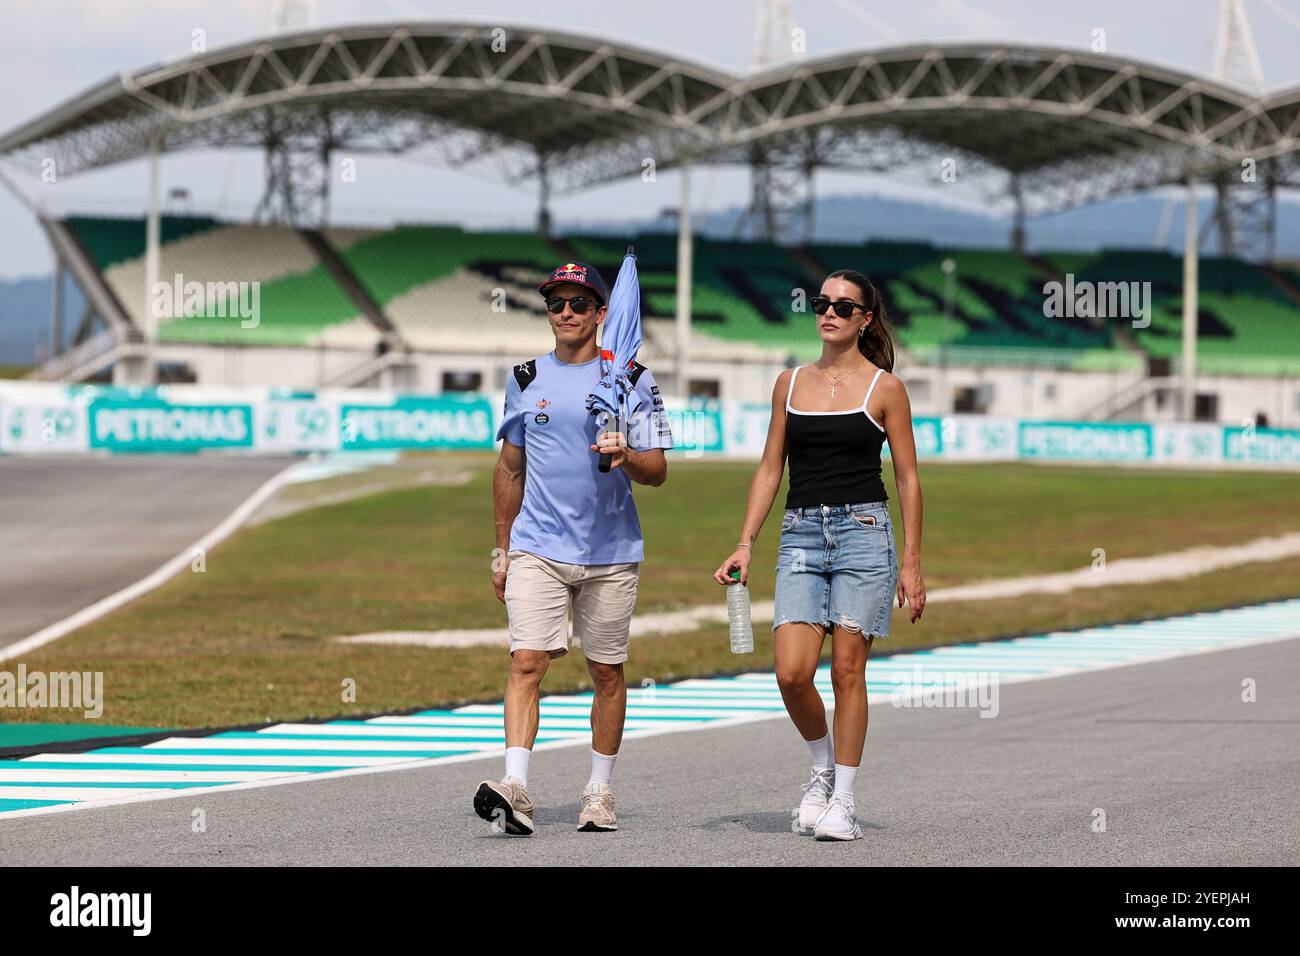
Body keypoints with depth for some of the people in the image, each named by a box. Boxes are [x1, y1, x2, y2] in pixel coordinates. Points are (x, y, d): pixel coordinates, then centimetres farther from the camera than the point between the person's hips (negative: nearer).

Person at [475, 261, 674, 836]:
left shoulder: (632, 380, 1)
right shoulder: (526, 380, 9)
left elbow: (657, 472, -1)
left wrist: (625, 456, -24)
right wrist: (502, 550, 15)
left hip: (611, 552, -1)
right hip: (537, 547, 1)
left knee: (606, 673, 6)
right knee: (527, 662, -13)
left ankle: (600, 792, 17)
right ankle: (515, 789, -23)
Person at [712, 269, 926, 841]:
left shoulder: (883, 388, 2)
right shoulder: (790, 384, 11)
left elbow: (907, 479, 2)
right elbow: (770, 469, 15)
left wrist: (912, 564, -3)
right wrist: (745, 545, 6)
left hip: (863, 531, -3)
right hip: (801, 534, 3)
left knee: (847, 671, -3)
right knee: (791, 671, -10)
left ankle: (842, 802, 5)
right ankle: (823, 768, 16)